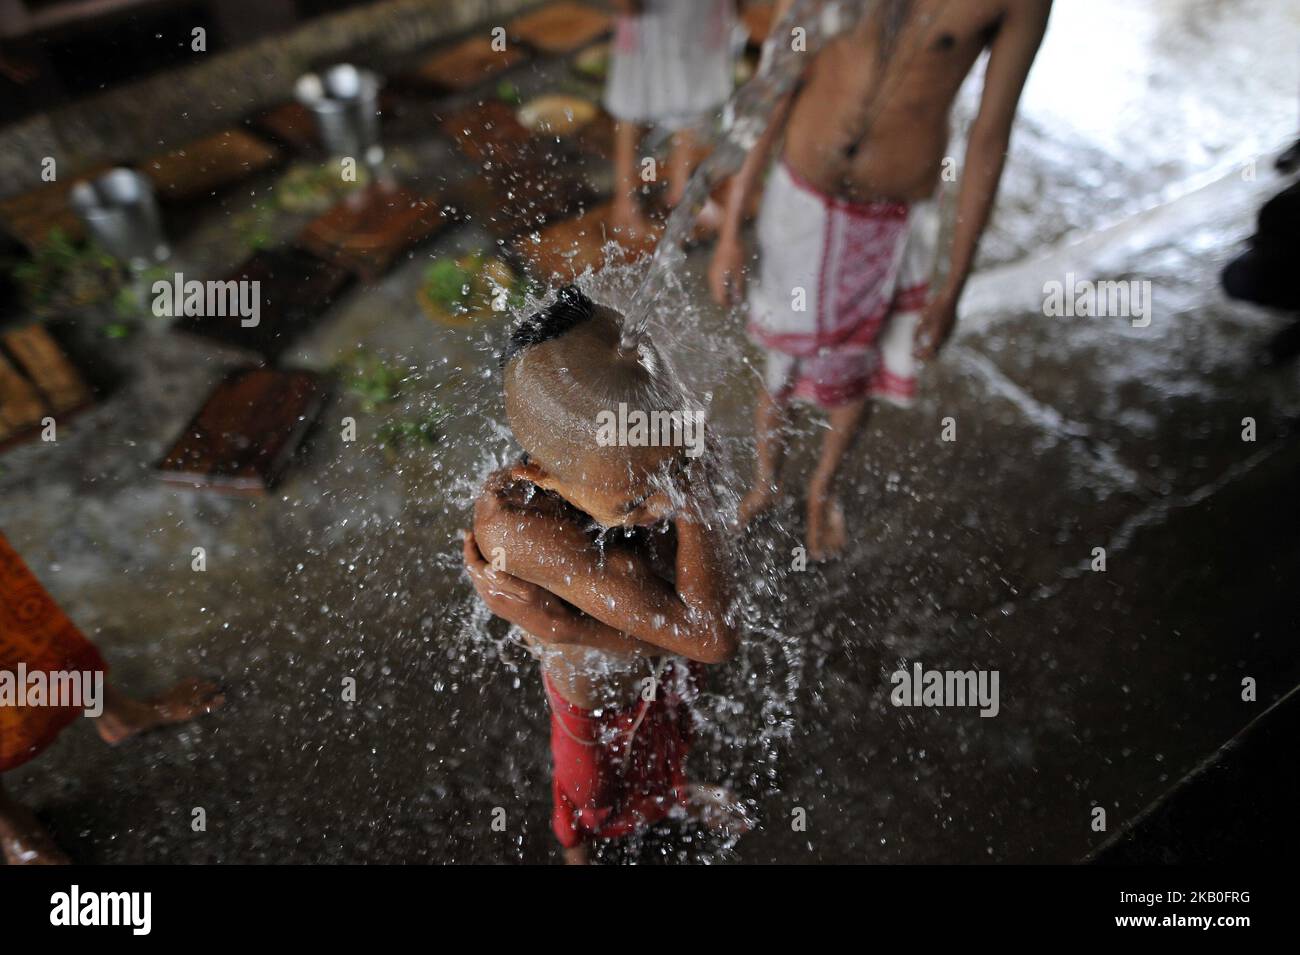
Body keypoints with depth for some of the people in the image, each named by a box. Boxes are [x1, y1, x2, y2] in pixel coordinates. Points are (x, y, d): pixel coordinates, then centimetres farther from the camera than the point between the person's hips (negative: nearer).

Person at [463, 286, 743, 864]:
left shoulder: (641, 463, -33)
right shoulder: (512, 522, -46)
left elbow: (697, 628, -32)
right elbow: (713, 637, -46)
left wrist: (568, 628, -41)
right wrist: (688, 494, -46)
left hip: (667, 673, 3)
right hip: (598, 701, -3)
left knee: (667, 745, 37)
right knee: (589, 791, 31)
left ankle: (675, 793, 73)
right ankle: (576, 844, 68)